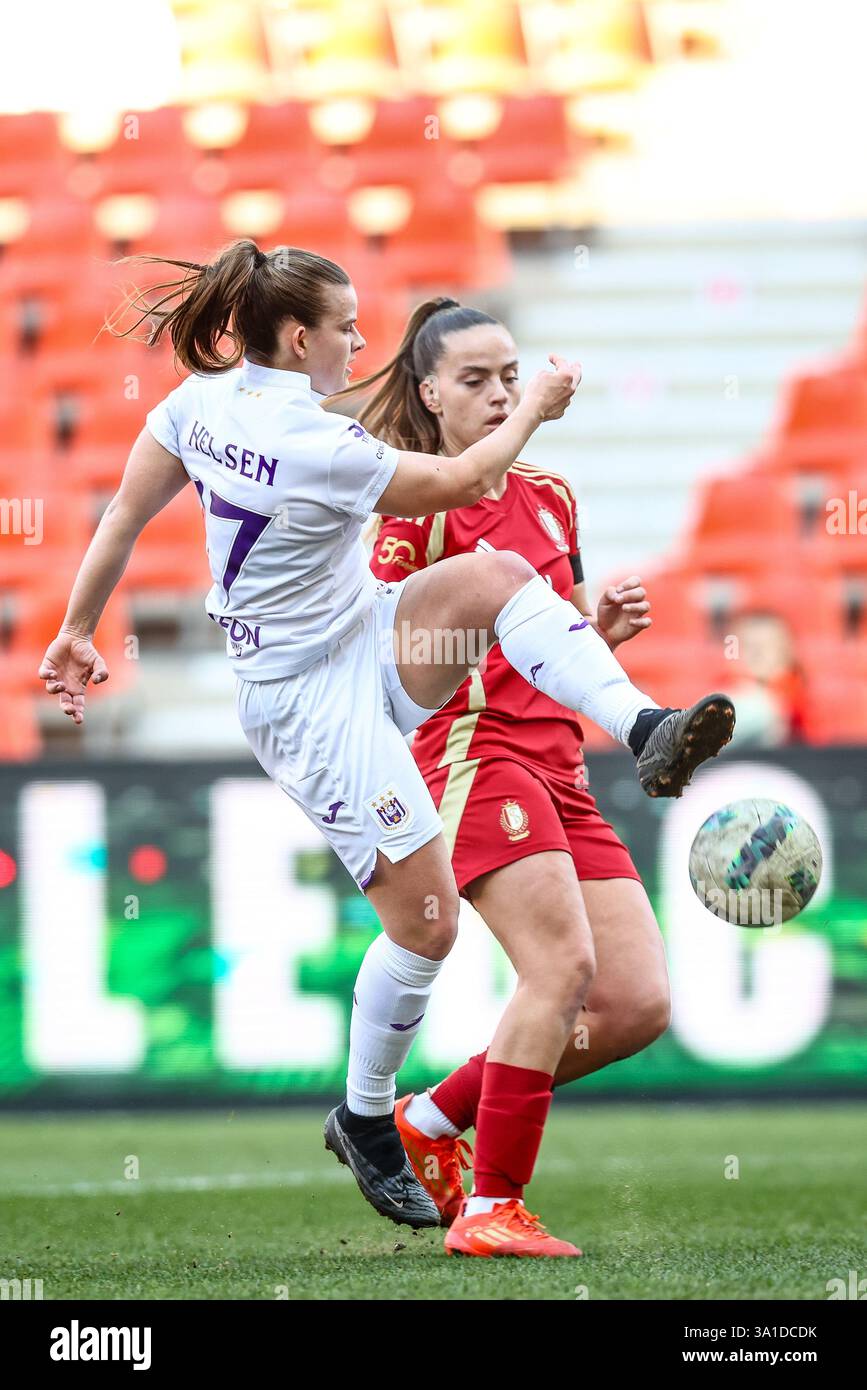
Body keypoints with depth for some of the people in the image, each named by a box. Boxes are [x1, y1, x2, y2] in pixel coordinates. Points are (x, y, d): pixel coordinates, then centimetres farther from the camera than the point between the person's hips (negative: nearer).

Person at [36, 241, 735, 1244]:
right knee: (426, 918, -5)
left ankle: (644, 730, -22)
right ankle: (365, 1124, 13)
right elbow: (459, 482, -13)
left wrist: (77, 631, 20)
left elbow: (122, 518, 7)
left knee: (495, 576, -12)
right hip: (314, 700, -9)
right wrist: (534, 410, 3)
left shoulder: (200, 400, -2)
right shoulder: (319, 449, -27)